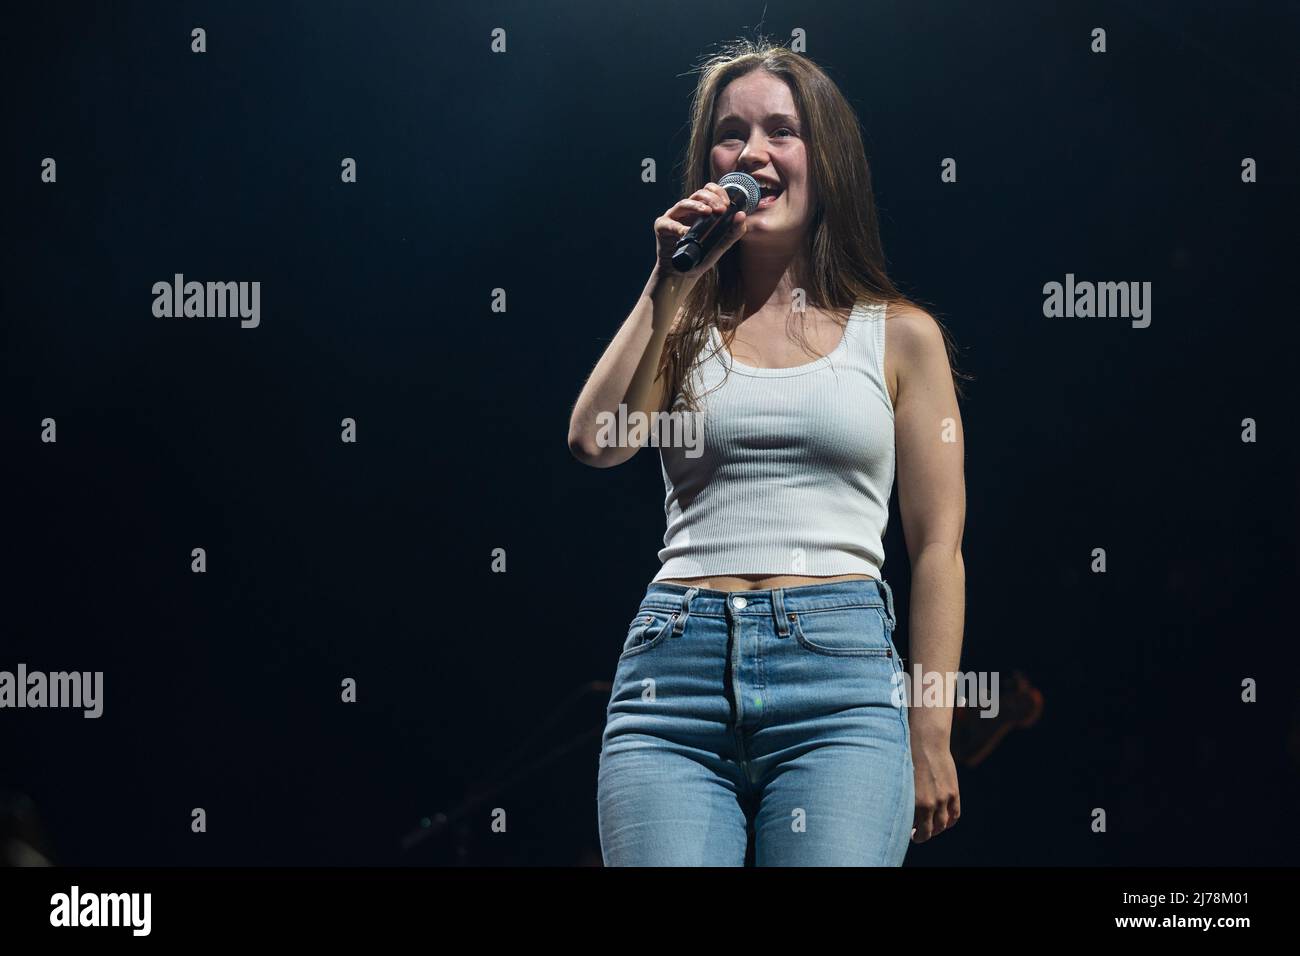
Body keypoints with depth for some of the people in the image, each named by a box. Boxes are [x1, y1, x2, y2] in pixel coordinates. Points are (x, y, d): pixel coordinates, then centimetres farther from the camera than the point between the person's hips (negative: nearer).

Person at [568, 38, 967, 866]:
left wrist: (930, 735, 2)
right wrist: (670, 283, 2)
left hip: (840, 673, -1)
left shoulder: (900, 335, 11)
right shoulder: (685, 325, 16)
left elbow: (937, 547, 8)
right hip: (676, 672, 1)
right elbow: (596, 441, -3)